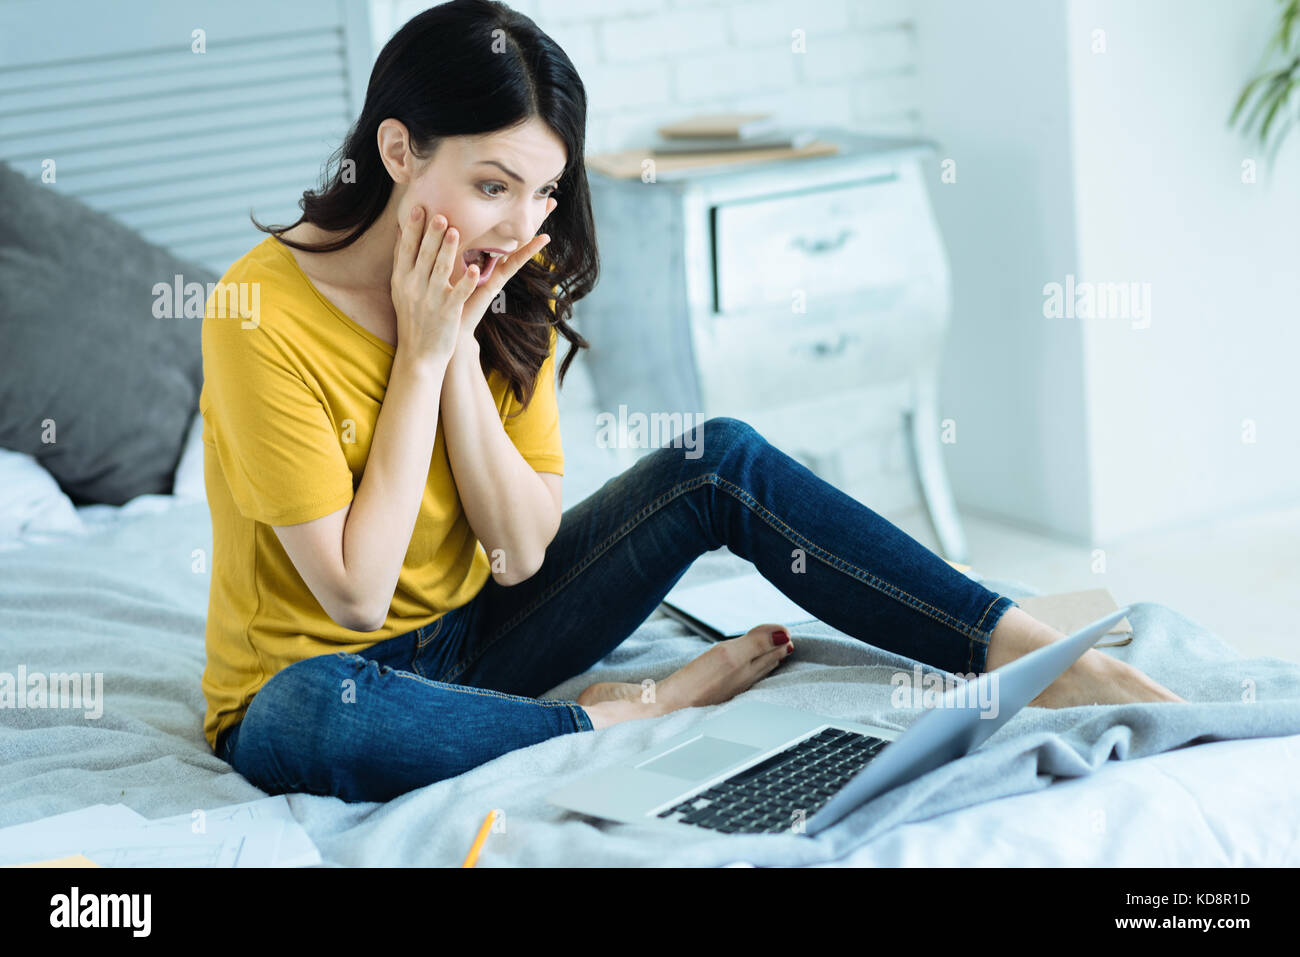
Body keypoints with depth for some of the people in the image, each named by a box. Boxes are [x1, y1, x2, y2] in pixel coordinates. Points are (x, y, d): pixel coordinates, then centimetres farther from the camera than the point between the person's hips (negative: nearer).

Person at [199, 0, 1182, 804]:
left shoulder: (508, 295, -3)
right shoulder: (264, 316, -24)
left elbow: (521, 551, -10)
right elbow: (356, 594, -24)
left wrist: (464, 349, -19)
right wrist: (423, 353, -24)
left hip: (468, 636, 6)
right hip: (309, 680, -5)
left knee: (721, 463, -11)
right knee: (321, 712, -44)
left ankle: (1052, 663, -17)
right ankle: (627, 718, -19)